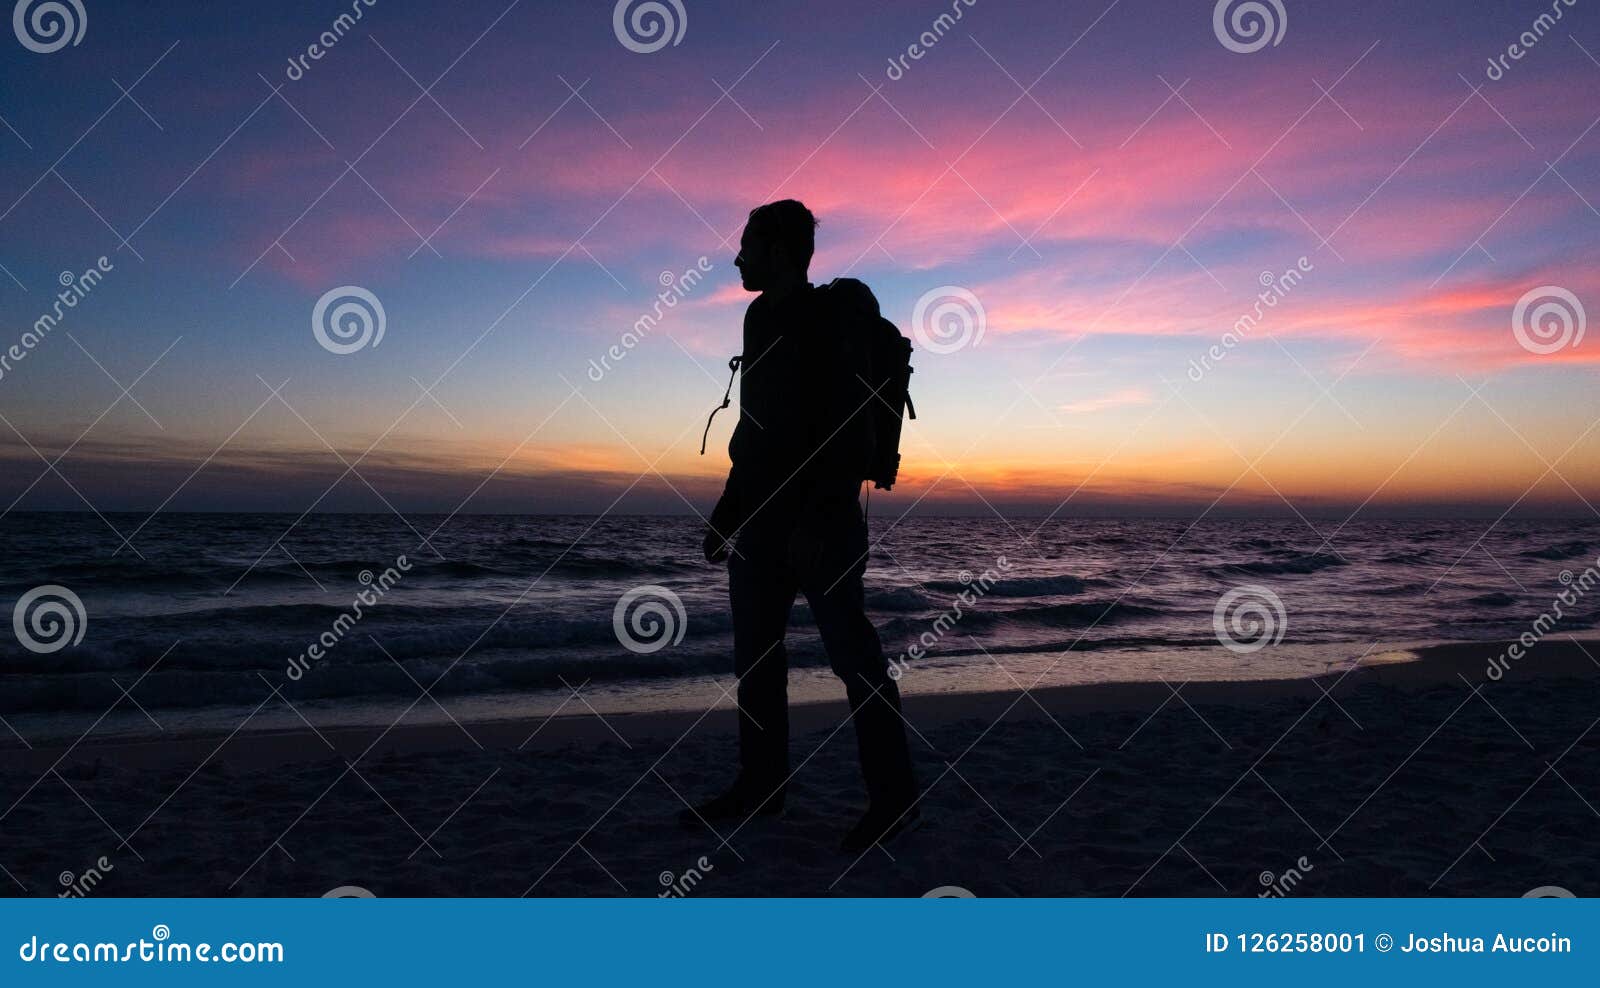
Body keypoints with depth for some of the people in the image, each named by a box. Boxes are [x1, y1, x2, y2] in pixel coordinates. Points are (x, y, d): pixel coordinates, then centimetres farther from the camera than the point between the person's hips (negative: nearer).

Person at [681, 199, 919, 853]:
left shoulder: (828, 320, -9)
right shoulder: (763, 321, 17)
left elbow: (851, 430, -18)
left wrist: (819, 518, -25)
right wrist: (728, 512, 20)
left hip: (820, 518, -9)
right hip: (765, 516, 9)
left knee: (851, 651, -4)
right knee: (755, 648, 11)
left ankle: (893, 798, 6)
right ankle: (760, 787, 22)